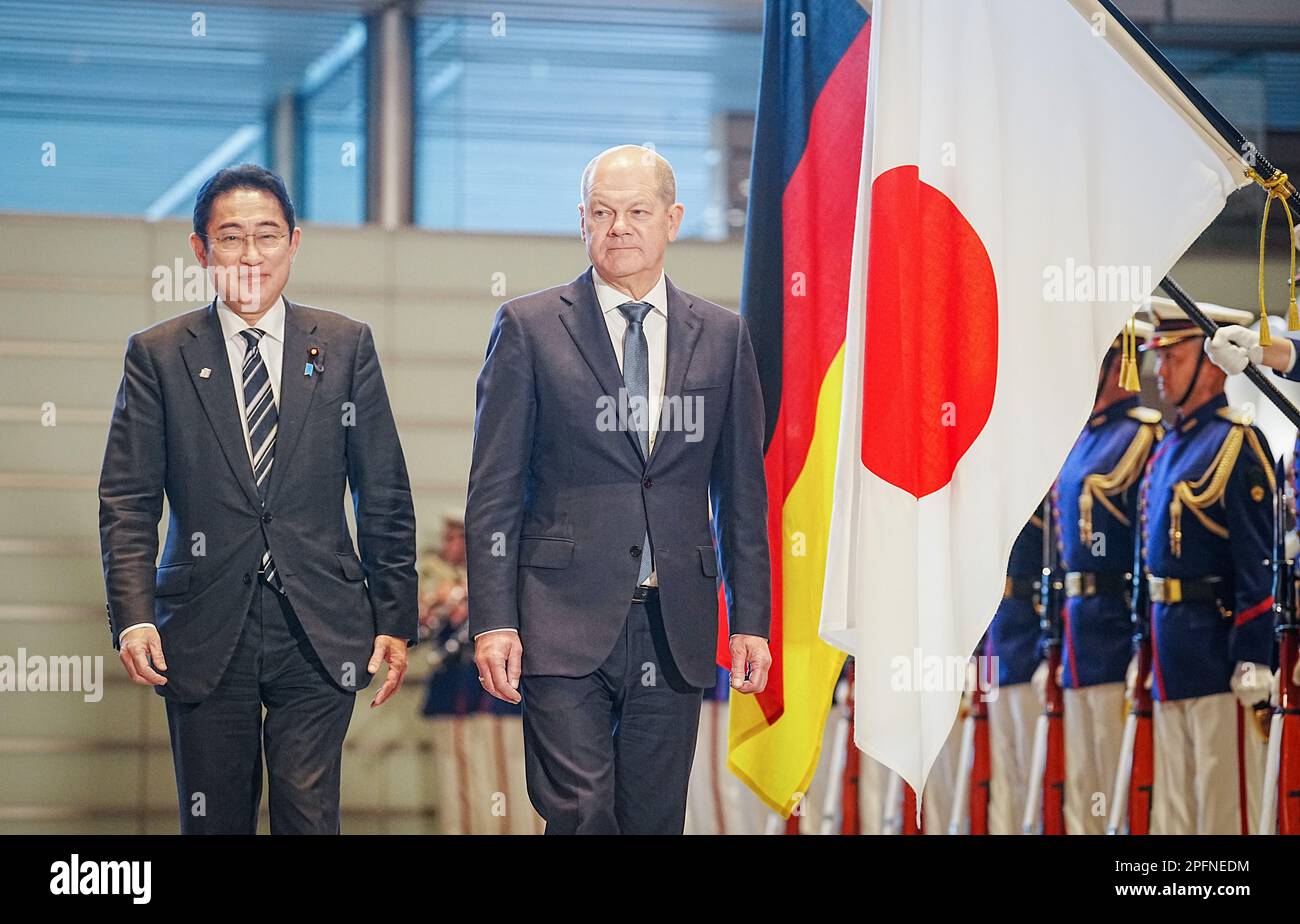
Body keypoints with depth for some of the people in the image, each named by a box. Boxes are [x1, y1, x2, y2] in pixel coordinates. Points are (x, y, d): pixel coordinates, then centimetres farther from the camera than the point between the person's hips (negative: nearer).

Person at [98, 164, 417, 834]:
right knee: (214, 823, 6)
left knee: (310, 819, -5)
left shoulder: (347, 346, 7)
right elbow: (127, 502, 2)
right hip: (205, 637, 0)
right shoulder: (157, 356, 4)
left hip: (319, 631, 0)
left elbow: (385, 497, 8)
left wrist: (395, 620, 5)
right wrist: (133, 617, -11)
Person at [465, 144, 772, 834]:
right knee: (580, 816, -12)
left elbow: (741, 492, 13)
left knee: (654, 820, 6)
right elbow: (493, 489, 0)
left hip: (675, 632, 3)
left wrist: (750, 619, 7)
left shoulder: (722, 337, 10)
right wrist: (493, 620, -8)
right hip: (565, 622, -3)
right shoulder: (528, 328, 2)